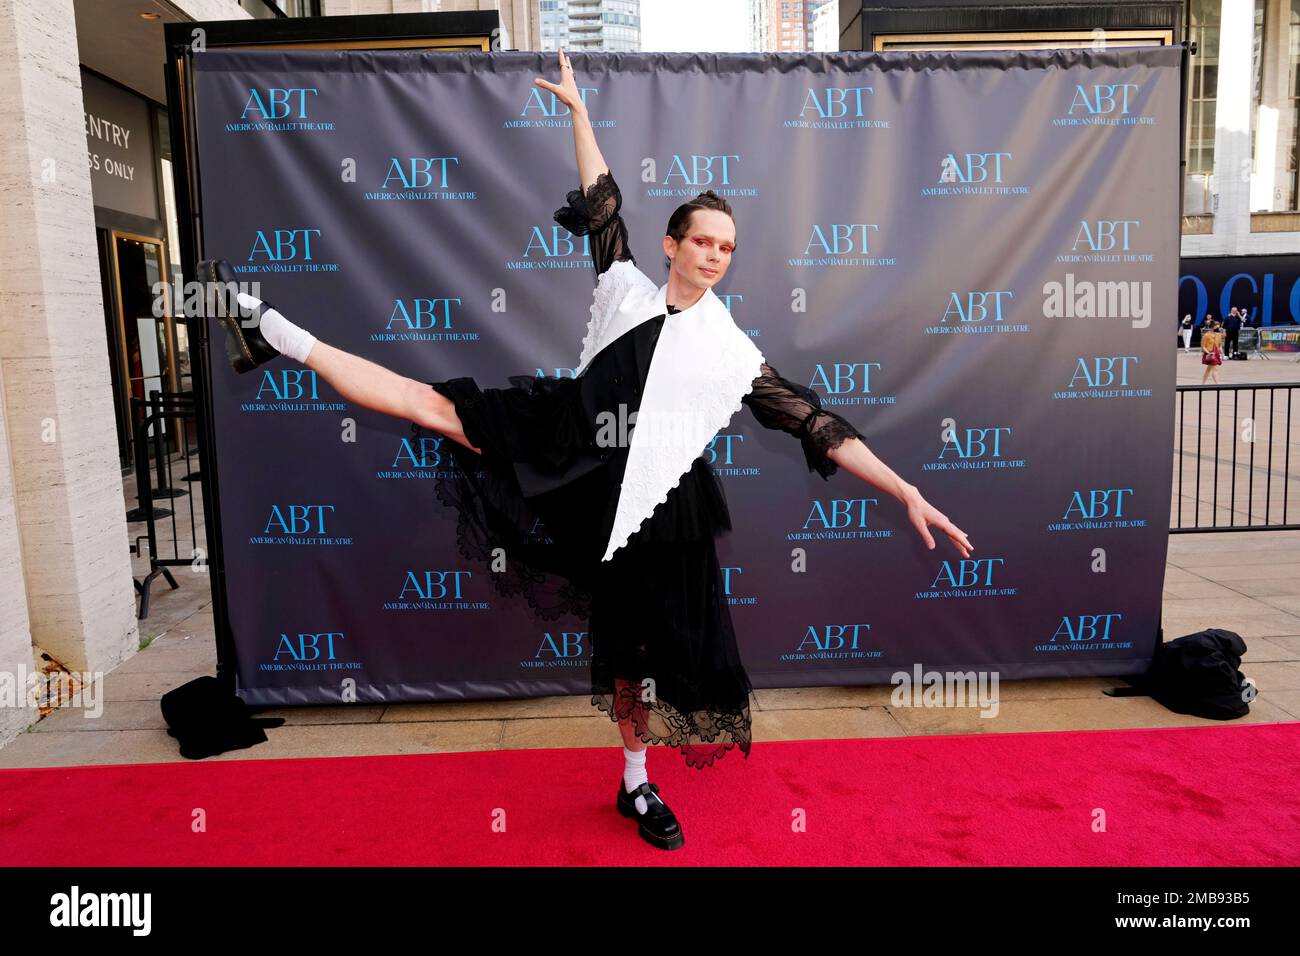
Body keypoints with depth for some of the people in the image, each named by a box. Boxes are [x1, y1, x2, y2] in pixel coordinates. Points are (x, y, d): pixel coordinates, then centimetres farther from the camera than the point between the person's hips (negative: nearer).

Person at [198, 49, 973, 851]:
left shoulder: (734, 354, -3)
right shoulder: (629, 289, 2)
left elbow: (817, 425, -6)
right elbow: (602, 200, 11)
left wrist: (910, 495, -11)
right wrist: (578, 108, 19)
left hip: (642, 502, -1)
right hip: (564, 449, 1)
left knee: (635, 645, 11)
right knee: (435, 405, -5)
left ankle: (636, 785, 32)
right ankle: (273, 333, 7)